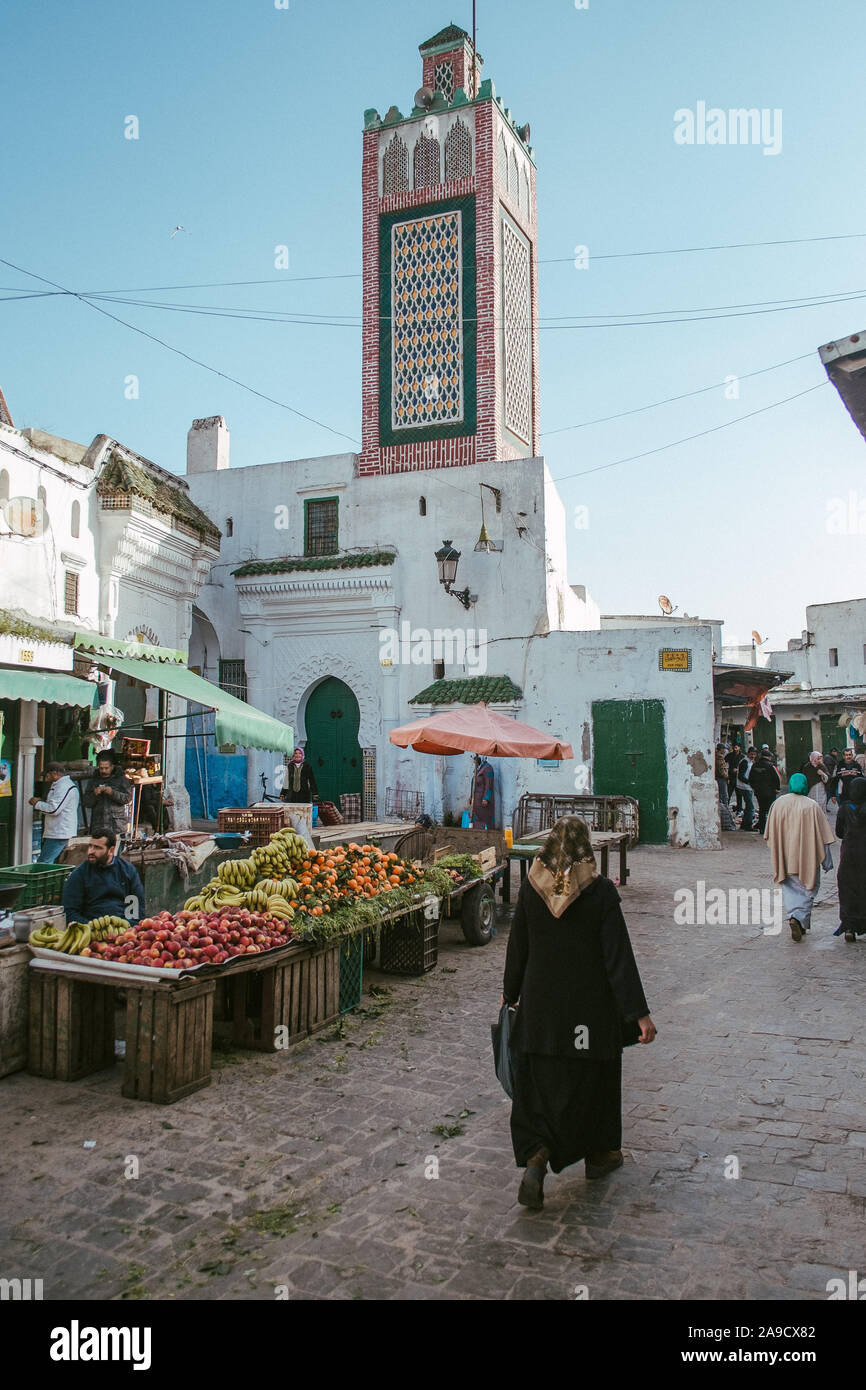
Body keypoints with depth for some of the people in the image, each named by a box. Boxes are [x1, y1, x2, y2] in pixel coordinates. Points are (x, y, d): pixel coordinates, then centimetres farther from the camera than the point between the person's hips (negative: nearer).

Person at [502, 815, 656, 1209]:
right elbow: (619, 956, -14)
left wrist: (510, 993, 16)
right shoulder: (600, 892, -14)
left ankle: (535, 1156, -7)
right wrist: (639, 1013, -10)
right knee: (592, 1076, 18)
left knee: (538, 1081, 11)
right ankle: (598, 1154, 35)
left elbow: (517, 947, 2)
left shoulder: (530, 888, -6)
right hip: (590, 1007, -2)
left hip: (540, 1003, 2)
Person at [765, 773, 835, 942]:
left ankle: (794, 917, -4)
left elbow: (770, 834, 6)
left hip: (785, 856, 2)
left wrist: (777, 854, 20)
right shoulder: (812, 806, -9)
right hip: (807, 856, -2)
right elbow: (822, 837, -7)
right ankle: (800, 919, -8)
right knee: (807, 888, 9)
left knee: (790, 888, 13)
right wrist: (827, 861, -1)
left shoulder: (778, 803, -1)